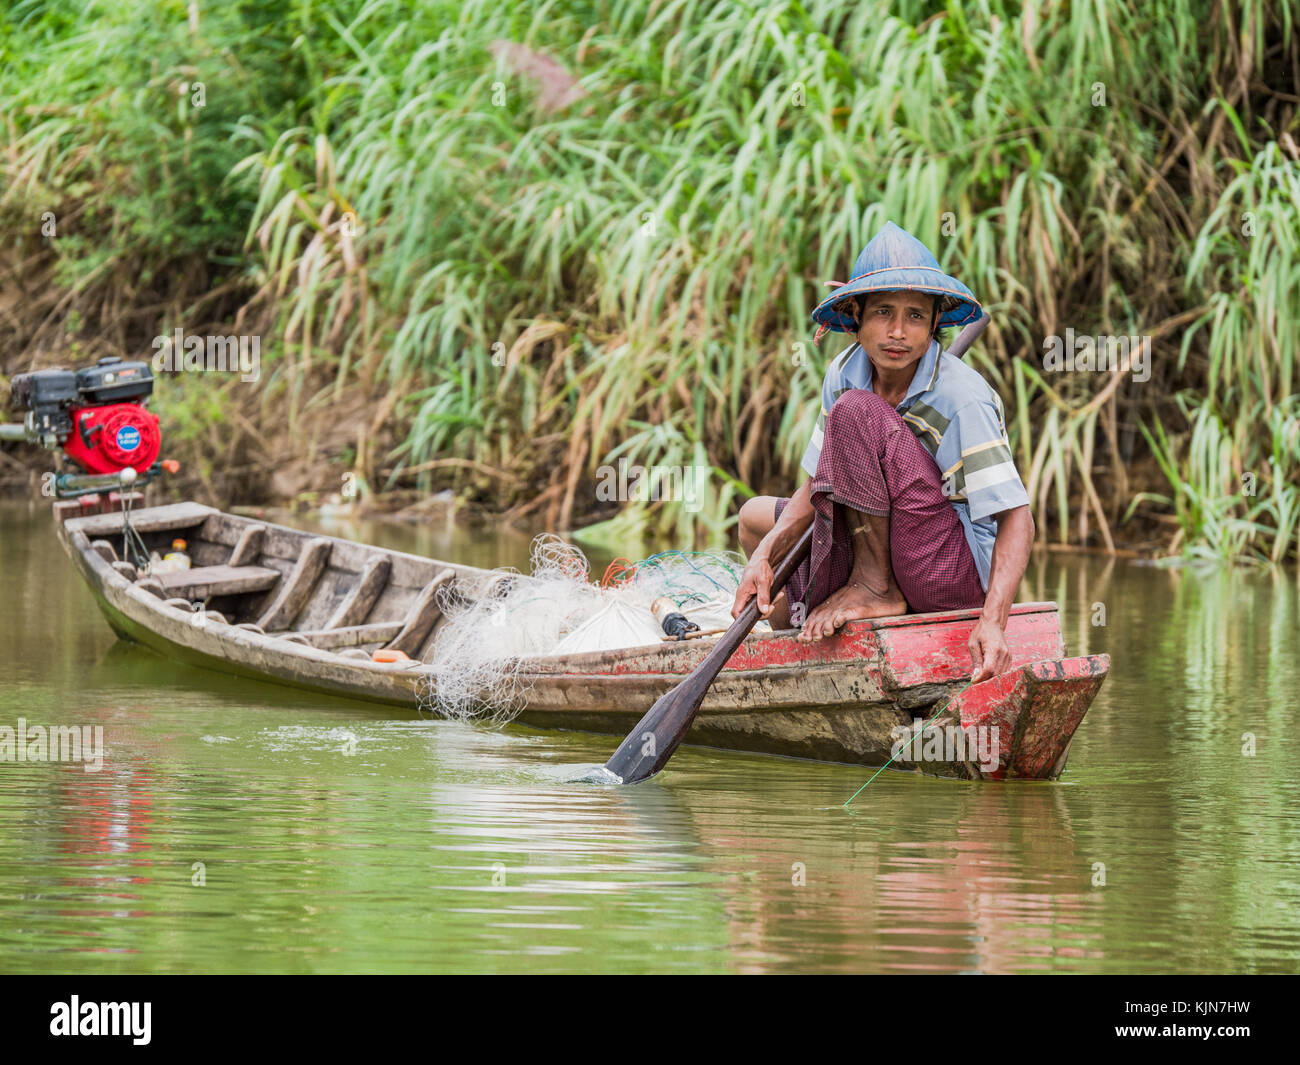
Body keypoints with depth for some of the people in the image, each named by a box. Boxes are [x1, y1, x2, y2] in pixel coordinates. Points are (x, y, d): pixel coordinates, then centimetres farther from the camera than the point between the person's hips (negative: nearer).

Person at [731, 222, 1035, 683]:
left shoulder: (962, 398, -22)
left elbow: (1017, 519, -26)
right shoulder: (844, 374, -1)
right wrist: (763, 557, -14)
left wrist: (993, 623, -41)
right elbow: (816, 488, 5)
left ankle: (875, 586, -15)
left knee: (856, 412, -22)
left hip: (959, 572, -8)